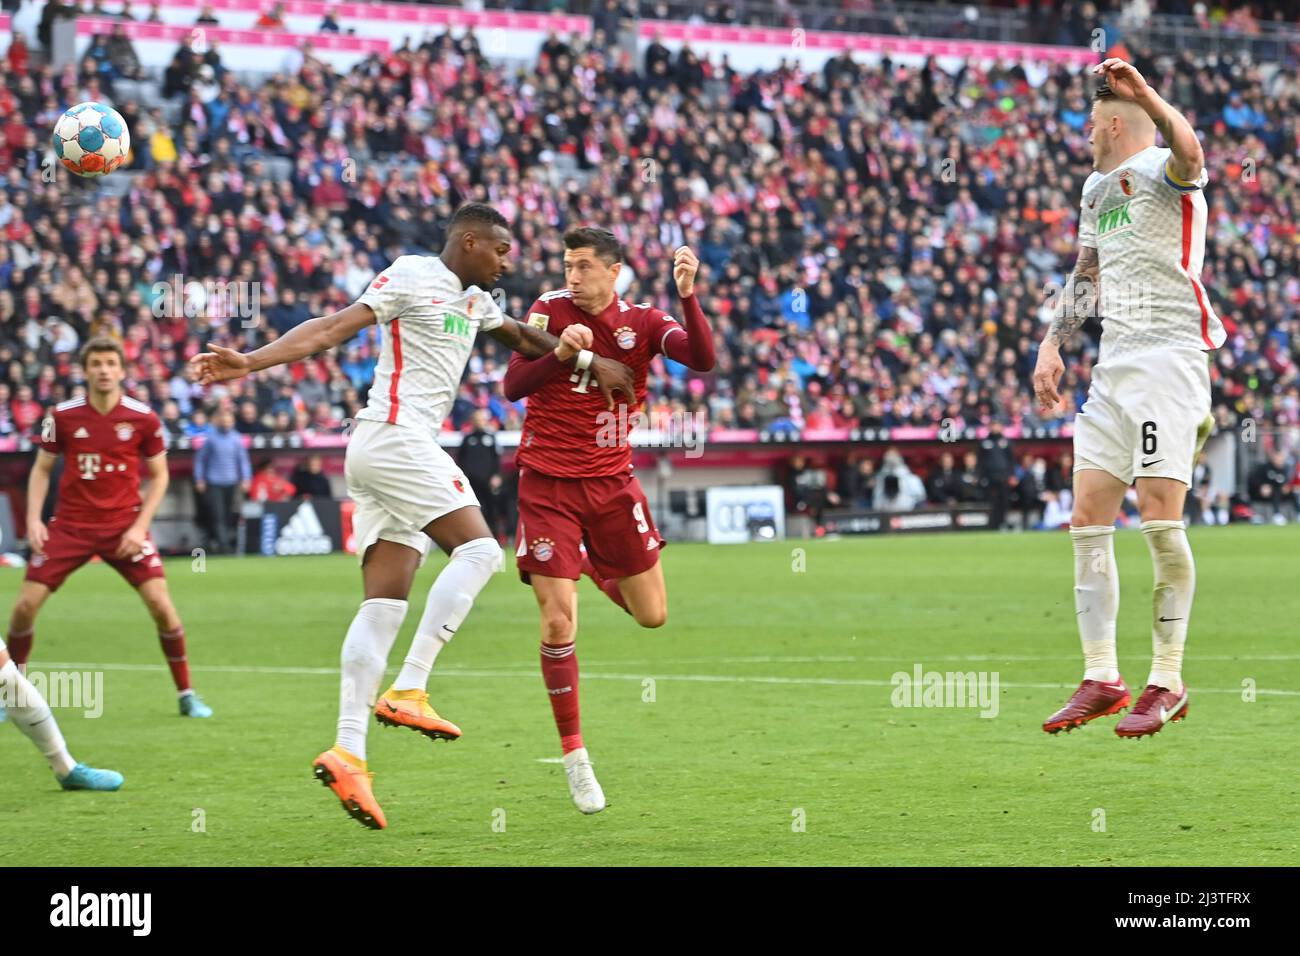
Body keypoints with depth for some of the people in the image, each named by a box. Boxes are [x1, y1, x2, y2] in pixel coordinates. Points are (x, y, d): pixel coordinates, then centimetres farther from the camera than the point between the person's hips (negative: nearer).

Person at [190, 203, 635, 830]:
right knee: (478, 548, -14)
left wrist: (588, 361, 32)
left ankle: (348, 751, -9)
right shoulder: (411, 275, -3)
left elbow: (522, 339, 40)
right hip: (396, 437, -9)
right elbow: (332, 329, -9)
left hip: (407, 449, 9)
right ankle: (408, 691, -19)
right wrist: (250, 362, -18)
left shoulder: (474, 301, 23)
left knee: (384, 603, -1)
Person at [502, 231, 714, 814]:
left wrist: (688, 297, -32)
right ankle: (573, 755, 2)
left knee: (652, 616, 7)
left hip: (612, 482, 2)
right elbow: (513, 387, -11)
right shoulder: (550, 311, -4)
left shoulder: (642, 322, -1)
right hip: (547, 486, -2)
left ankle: (597, 569, 41)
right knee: (558, 622, -12)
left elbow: (702, 359, -18)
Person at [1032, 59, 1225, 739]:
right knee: (1088, 520, 3)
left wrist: (1145, 93, -45)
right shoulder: (1097, 187, 20)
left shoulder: (1160, 170, -8)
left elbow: (1189, 156, -34)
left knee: (1160, 520, -12)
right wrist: (1052, 344, 23)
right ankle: (1100, 680, 8)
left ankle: (1167, 683, -3)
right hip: (1112, 364, 9)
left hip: (1168, 357, -9)